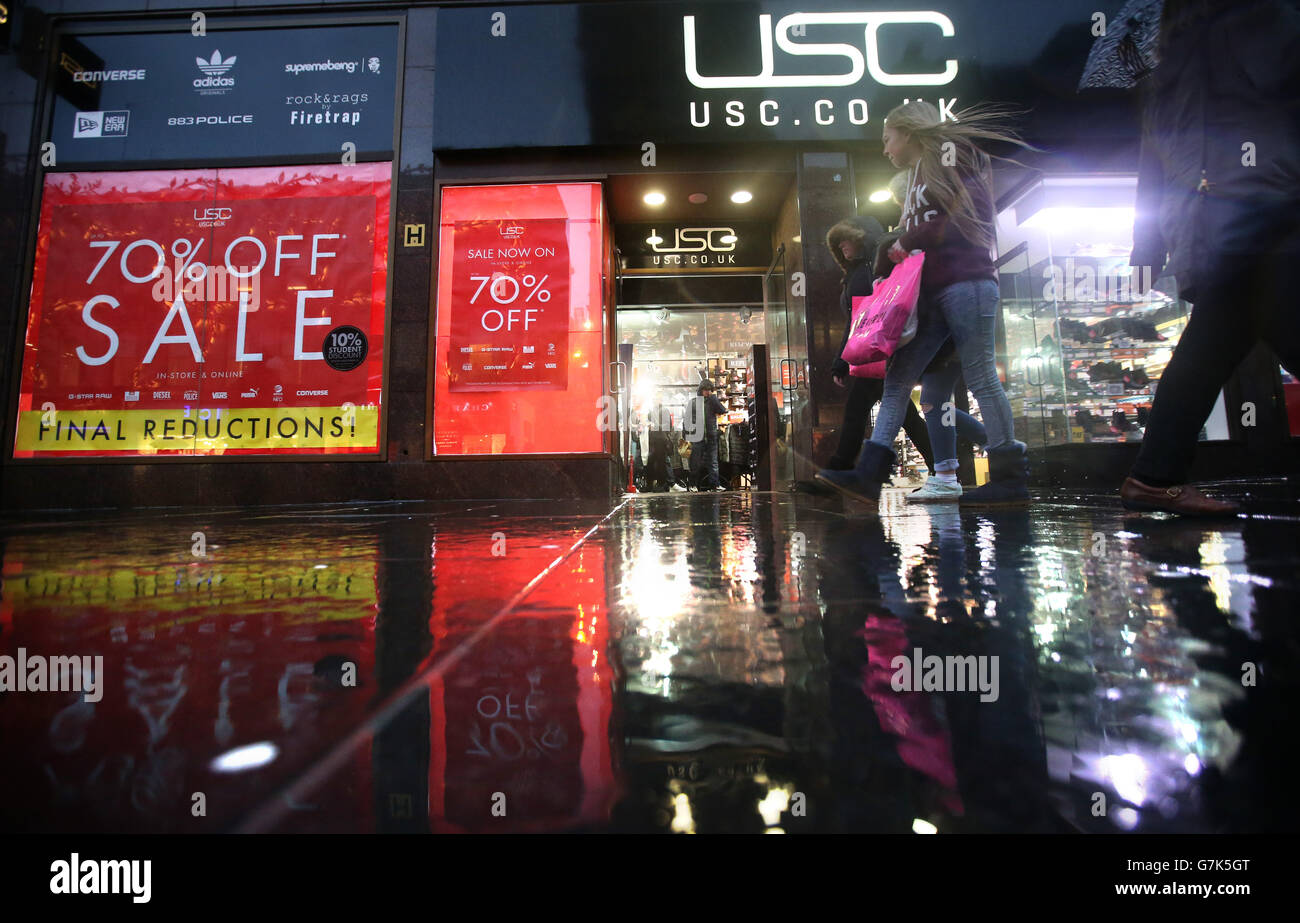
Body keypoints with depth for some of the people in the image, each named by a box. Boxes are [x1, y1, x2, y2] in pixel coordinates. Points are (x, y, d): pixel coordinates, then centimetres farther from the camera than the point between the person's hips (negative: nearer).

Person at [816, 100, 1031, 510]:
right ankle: (869, 474, -9)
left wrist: (907, 242, -5)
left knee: (981, 378, -8)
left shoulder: (953, 154, 3)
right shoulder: (919, 175, 27)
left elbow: (967, 218, -10)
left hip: (968, 282, -8)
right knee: (898, 376, -4)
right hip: (932, 291, 8)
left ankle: (1011, 479, 1)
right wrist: (900, 250, 4)